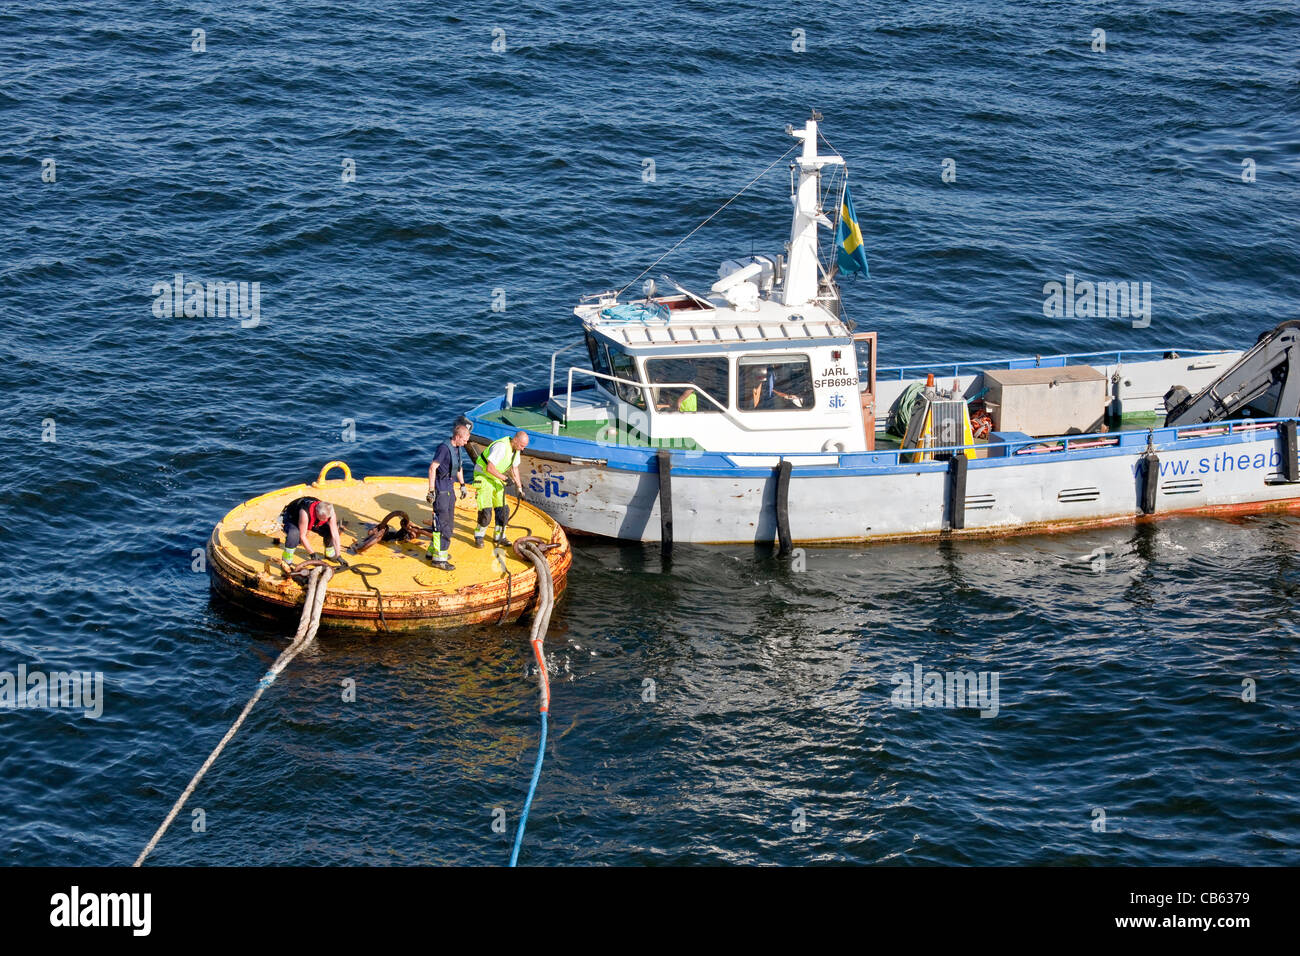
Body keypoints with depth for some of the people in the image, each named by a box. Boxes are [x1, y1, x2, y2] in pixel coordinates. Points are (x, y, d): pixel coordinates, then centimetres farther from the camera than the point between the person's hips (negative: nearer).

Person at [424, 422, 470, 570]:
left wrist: (462, 485, 29)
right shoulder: (444, 448, -19)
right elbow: (432, 468, -23)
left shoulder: (457, 448, 9)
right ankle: (439, 559, -5)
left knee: (449, 523, 16)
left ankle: (433, 551, 29)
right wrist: (431, 490, -25)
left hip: (449, 490, 10)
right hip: (440, 491, -10)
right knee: (442, 525, -9)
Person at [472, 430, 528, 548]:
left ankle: (500, 536, 18)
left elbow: (514, 468, 15)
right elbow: (489, 468, -31)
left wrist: (519, 487, 16)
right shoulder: (501, 447, -29)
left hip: (496, 479, 8)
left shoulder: (516, 449, -1)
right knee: (486, 511, -14)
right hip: (483, 476, -8)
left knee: (503, 509, 5)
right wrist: (505, 478, -28)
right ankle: (478, 537, 4)